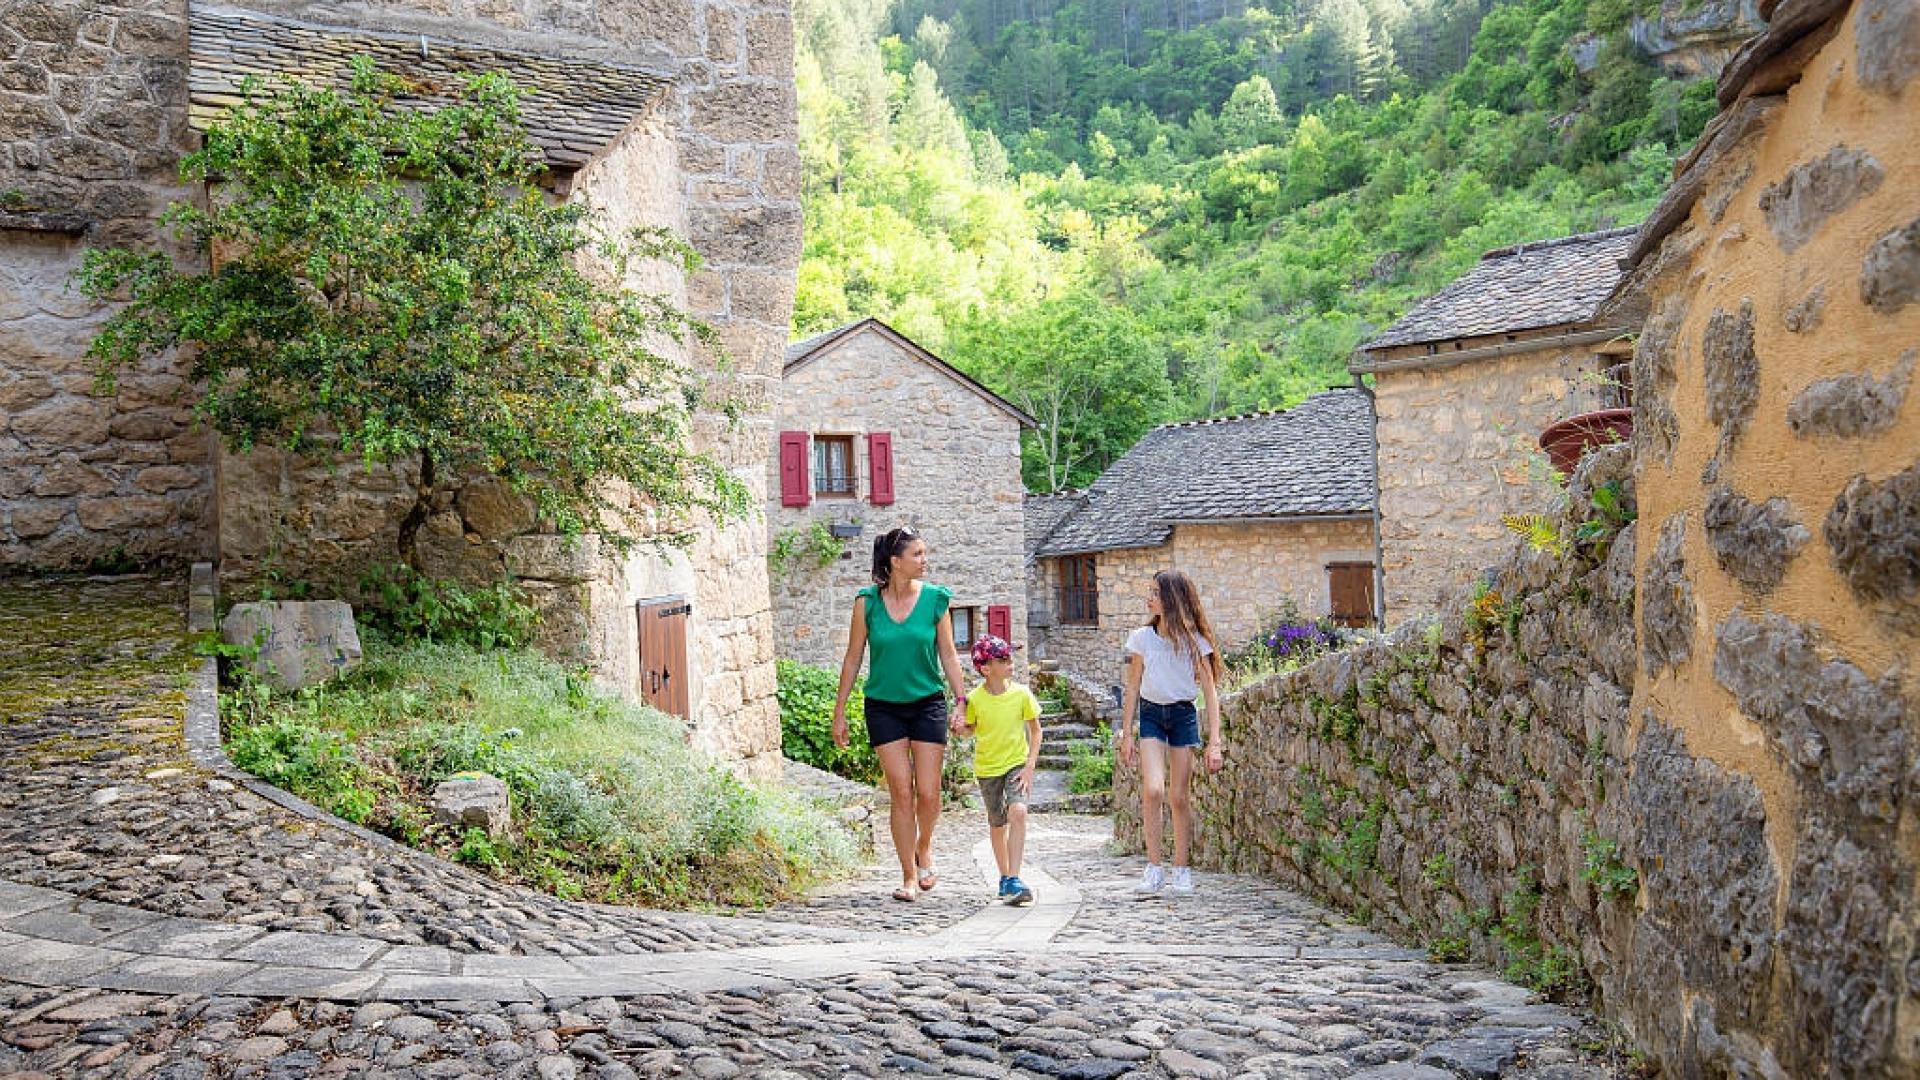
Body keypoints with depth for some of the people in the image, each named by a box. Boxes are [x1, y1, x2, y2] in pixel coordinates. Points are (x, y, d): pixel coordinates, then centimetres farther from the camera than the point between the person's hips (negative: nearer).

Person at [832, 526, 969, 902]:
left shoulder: (936, 599, -3)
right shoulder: (867, 601, -5)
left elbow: (948, 656, 4)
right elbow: (853, 658, 3)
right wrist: (839, 712, 4)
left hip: (927, 704, 1)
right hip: (884, 707, -1)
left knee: (928, 794, -1)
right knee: (901, 794, -2)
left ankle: (924, 845, 31)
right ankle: (909, 877, 11)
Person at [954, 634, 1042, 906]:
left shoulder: (1021, 694, -11)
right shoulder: (974, 698, -11)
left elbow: (1035, 730, -1)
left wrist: (1030, 766, -8)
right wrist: (960, 728, -16)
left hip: (1017, 763, -1)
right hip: (987, 767, 1)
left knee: (1018, 811, -24)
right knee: (997, 825, 13)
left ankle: (1013, 880, -23)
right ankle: (1005, 876, 34)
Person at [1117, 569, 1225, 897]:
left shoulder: (1194, 641, -7)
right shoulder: (1142, 638, -2)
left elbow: (1210, 691, -7)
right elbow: (1132, 689, 4)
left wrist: (1215, 742, -12)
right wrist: (1126, 734, 1)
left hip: (1183, 715, -1)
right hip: (1150, 714, 1)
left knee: (1178, 797, 0)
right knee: (1152, 790, -16)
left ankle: (1181, 870, 12)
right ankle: (1154, 868, -8)